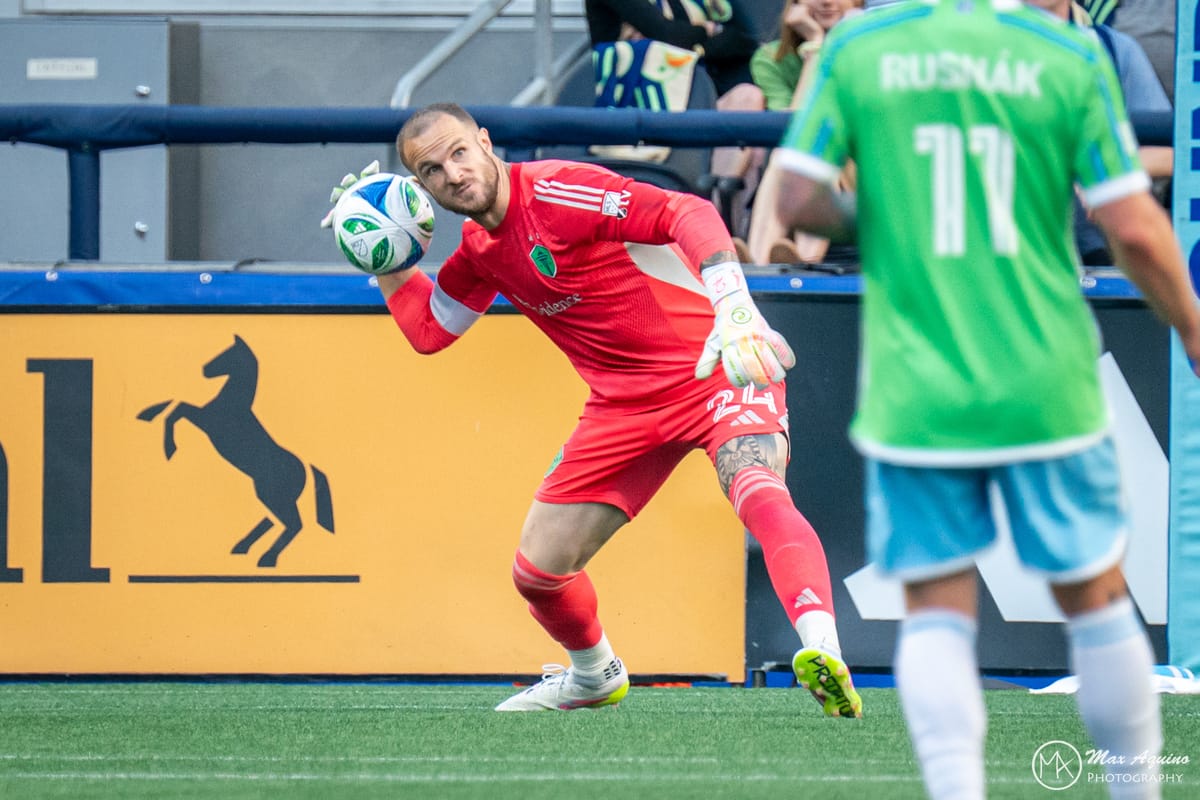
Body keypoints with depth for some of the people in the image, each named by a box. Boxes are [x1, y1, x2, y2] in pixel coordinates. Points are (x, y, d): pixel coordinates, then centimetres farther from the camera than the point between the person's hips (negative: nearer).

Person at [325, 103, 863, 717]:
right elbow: (427, 330, 23)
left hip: (716, 370, -8)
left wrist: (733, 309, -43)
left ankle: (823, 656, -51)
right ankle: (594, 675, 36)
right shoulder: (479, 250, 6)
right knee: (537, 570, 6)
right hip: (624, 405, 8)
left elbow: (690, 214, -29)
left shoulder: (555, 192, -19)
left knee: (758, 491, -37)